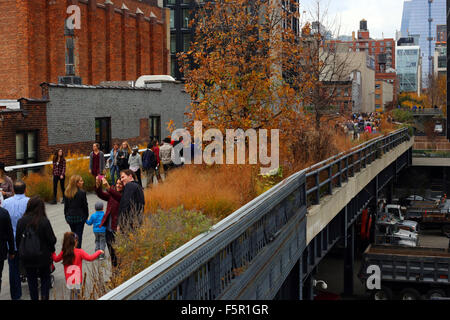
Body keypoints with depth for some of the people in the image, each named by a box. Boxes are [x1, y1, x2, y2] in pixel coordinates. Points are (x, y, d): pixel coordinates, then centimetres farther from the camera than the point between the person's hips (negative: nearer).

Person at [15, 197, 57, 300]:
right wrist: (51, 249, 8)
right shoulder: (44, 221, -18)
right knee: (45, 279, 15)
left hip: (26, 258, 2)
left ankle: (34, 298, 20)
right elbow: (52, 240, -13)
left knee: (31, 280, 15)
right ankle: (44, 297, 8)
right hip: (43, 257, -2)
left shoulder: (21, 221, -8)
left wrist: (21, 253, 15)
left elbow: (17, 239, 1)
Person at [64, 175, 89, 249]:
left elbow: (66, 206, 6)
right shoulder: (82, 193, -16)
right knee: (79, 235, 3)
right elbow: (85, 205, -9)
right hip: (79, 218, -5)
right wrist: (86, 216, 5)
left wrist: (66, 216, 16)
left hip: (70, 217, 5)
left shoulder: (67, 193, 0)